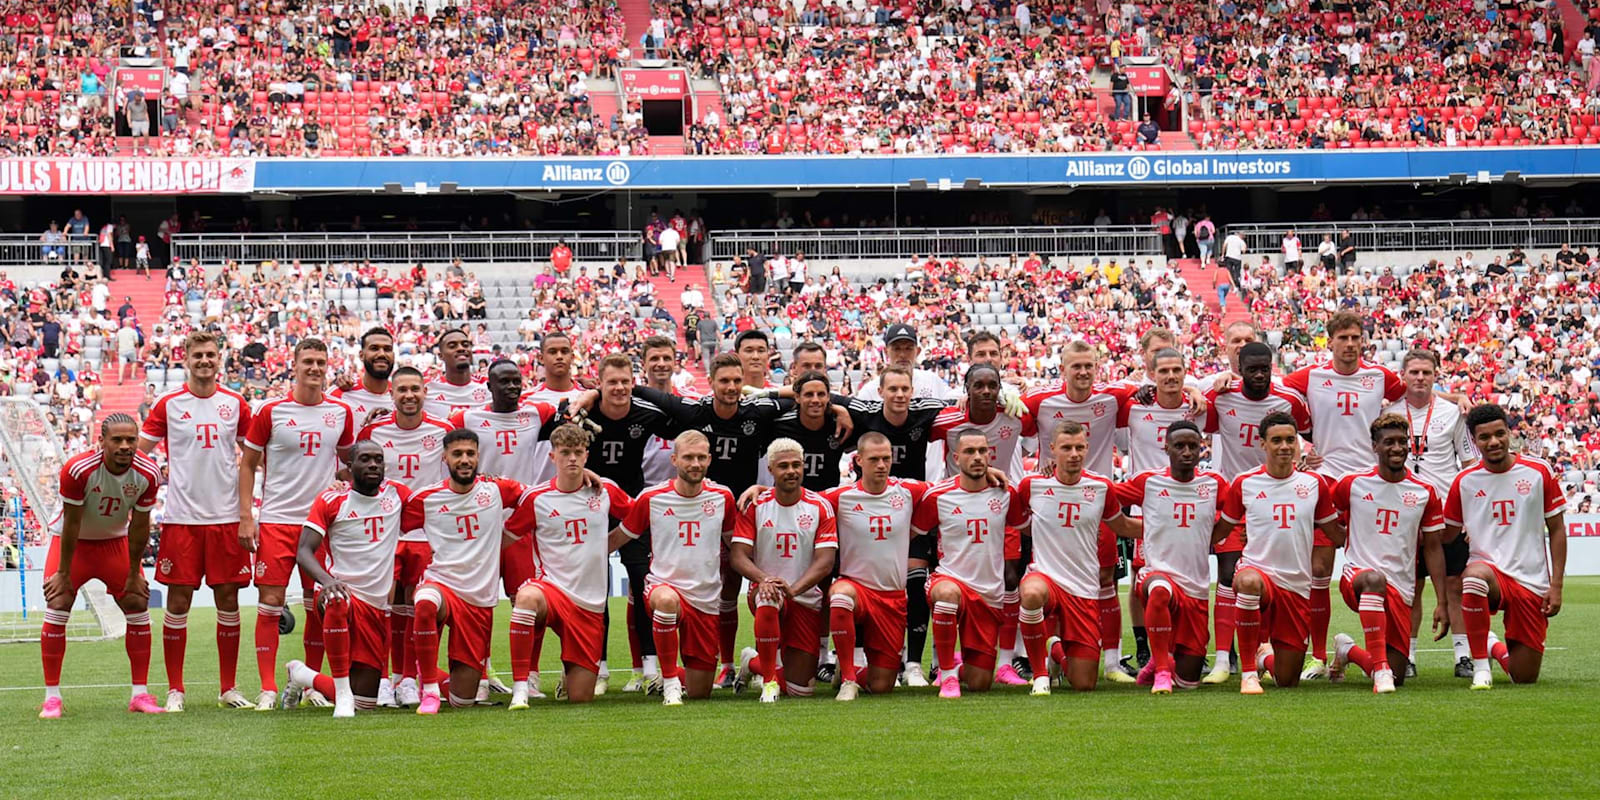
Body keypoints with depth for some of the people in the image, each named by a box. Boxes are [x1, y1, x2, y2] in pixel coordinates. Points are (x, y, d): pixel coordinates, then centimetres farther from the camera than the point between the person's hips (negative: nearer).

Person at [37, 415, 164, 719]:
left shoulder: (148, 474, -22)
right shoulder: (77, 469, -31)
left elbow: (139, 527, -11)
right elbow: (71, 525, -22)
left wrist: (134, 574, -4)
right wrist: (64, 573, -15)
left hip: (116, 541, 3)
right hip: (73, 541, -3)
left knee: (138, 607, -3)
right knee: (57, 608, -13)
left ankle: (140, 694, 5)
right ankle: (52, 697, -6)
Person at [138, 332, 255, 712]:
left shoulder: (235, 404, 7)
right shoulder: (169, 405, 2)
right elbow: (137, 452, 6)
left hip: (226, 517, 1)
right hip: (181, 518, -1)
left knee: (228, 601, 3)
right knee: (178, 602, 0)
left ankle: (228, 688, 14)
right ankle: (175, 690, 8)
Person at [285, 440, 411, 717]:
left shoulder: (397, 494, 7)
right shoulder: (331, 500, -4)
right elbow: (303, 552, -12)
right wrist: (327, 580, -30)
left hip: (379, 607, 4)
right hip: (343, 590, -4)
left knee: (365, 702, 3)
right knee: (337, 604, -44)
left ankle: (306, 677, 33)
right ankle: (342, 693, -30)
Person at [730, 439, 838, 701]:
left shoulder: (820, 507, -2)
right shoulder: (755, 505, -1)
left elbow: (825, 561, -11)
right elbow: (738, 555, -7)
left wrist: (794, 588, -28)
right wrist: (763, 578, -28)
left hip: (806, 599, 1)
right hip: (765, 590, -1)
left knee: (800, 690, -2)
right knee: (768, 597, -42)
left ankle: (753, 662, 31)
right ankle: (769, 680, -23)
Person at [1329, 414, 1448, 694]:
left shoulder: (1424, 493, 5)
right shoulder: (1352, 484, 1)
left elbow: (1432, 549, 9)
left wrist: (1442, 602, 5)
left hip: (1400, 589, 3)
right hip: (1356, 575, -3)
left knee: (1397, 678, -1)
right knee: (1375, 580, -42)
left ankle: (1347, 651, 30)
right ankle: (1380, 667, -39)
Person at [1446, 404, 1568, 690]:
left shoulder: (1539, 472, 0)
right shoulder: (1465, 481, 2)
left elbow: (1557, 530, 4)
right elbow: (1447, 534, 14)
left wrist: (1556, 585, -2)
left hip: (1532, 581, 1)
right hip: (1489, 568, -1)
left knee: (1525, 677, 0)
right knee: (1475, 574, -41)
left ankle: (1495, 647, 37)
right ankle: (1480, 665, -23)